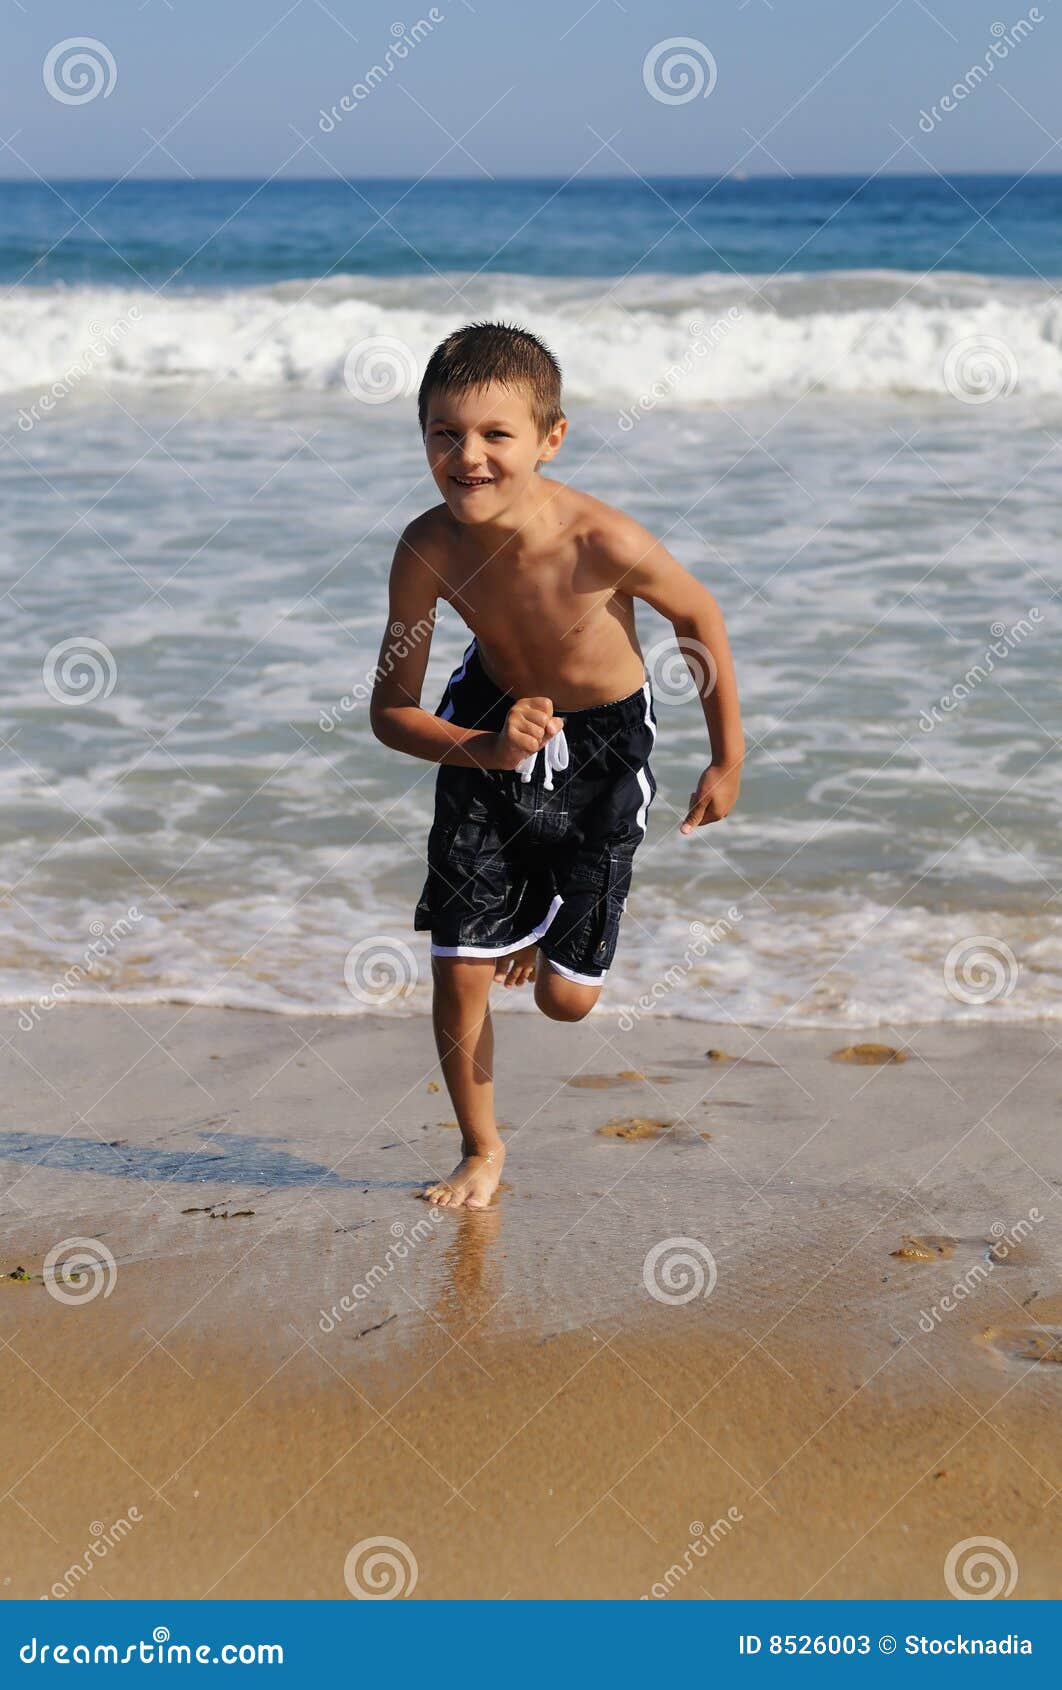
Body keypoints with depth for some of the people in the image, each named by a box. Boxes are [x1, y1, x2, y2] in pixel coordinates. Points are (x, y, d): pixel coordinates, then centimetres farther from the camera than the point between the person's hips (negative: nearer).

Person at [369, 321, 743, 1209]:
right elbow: (391, 710, -16)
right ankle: (481, 1151, 24)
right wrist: (486, 749, -36)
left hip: (603, 746, -1)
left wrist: (728, 760, -4)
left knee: (566, 996, 0)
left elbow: (700, 616, -12)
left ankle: (541, 932, 39)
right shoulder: (429, 549, -26)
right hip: (488, 724, 2)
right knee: (457, 971, -2)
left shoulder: (604, 542, -33)